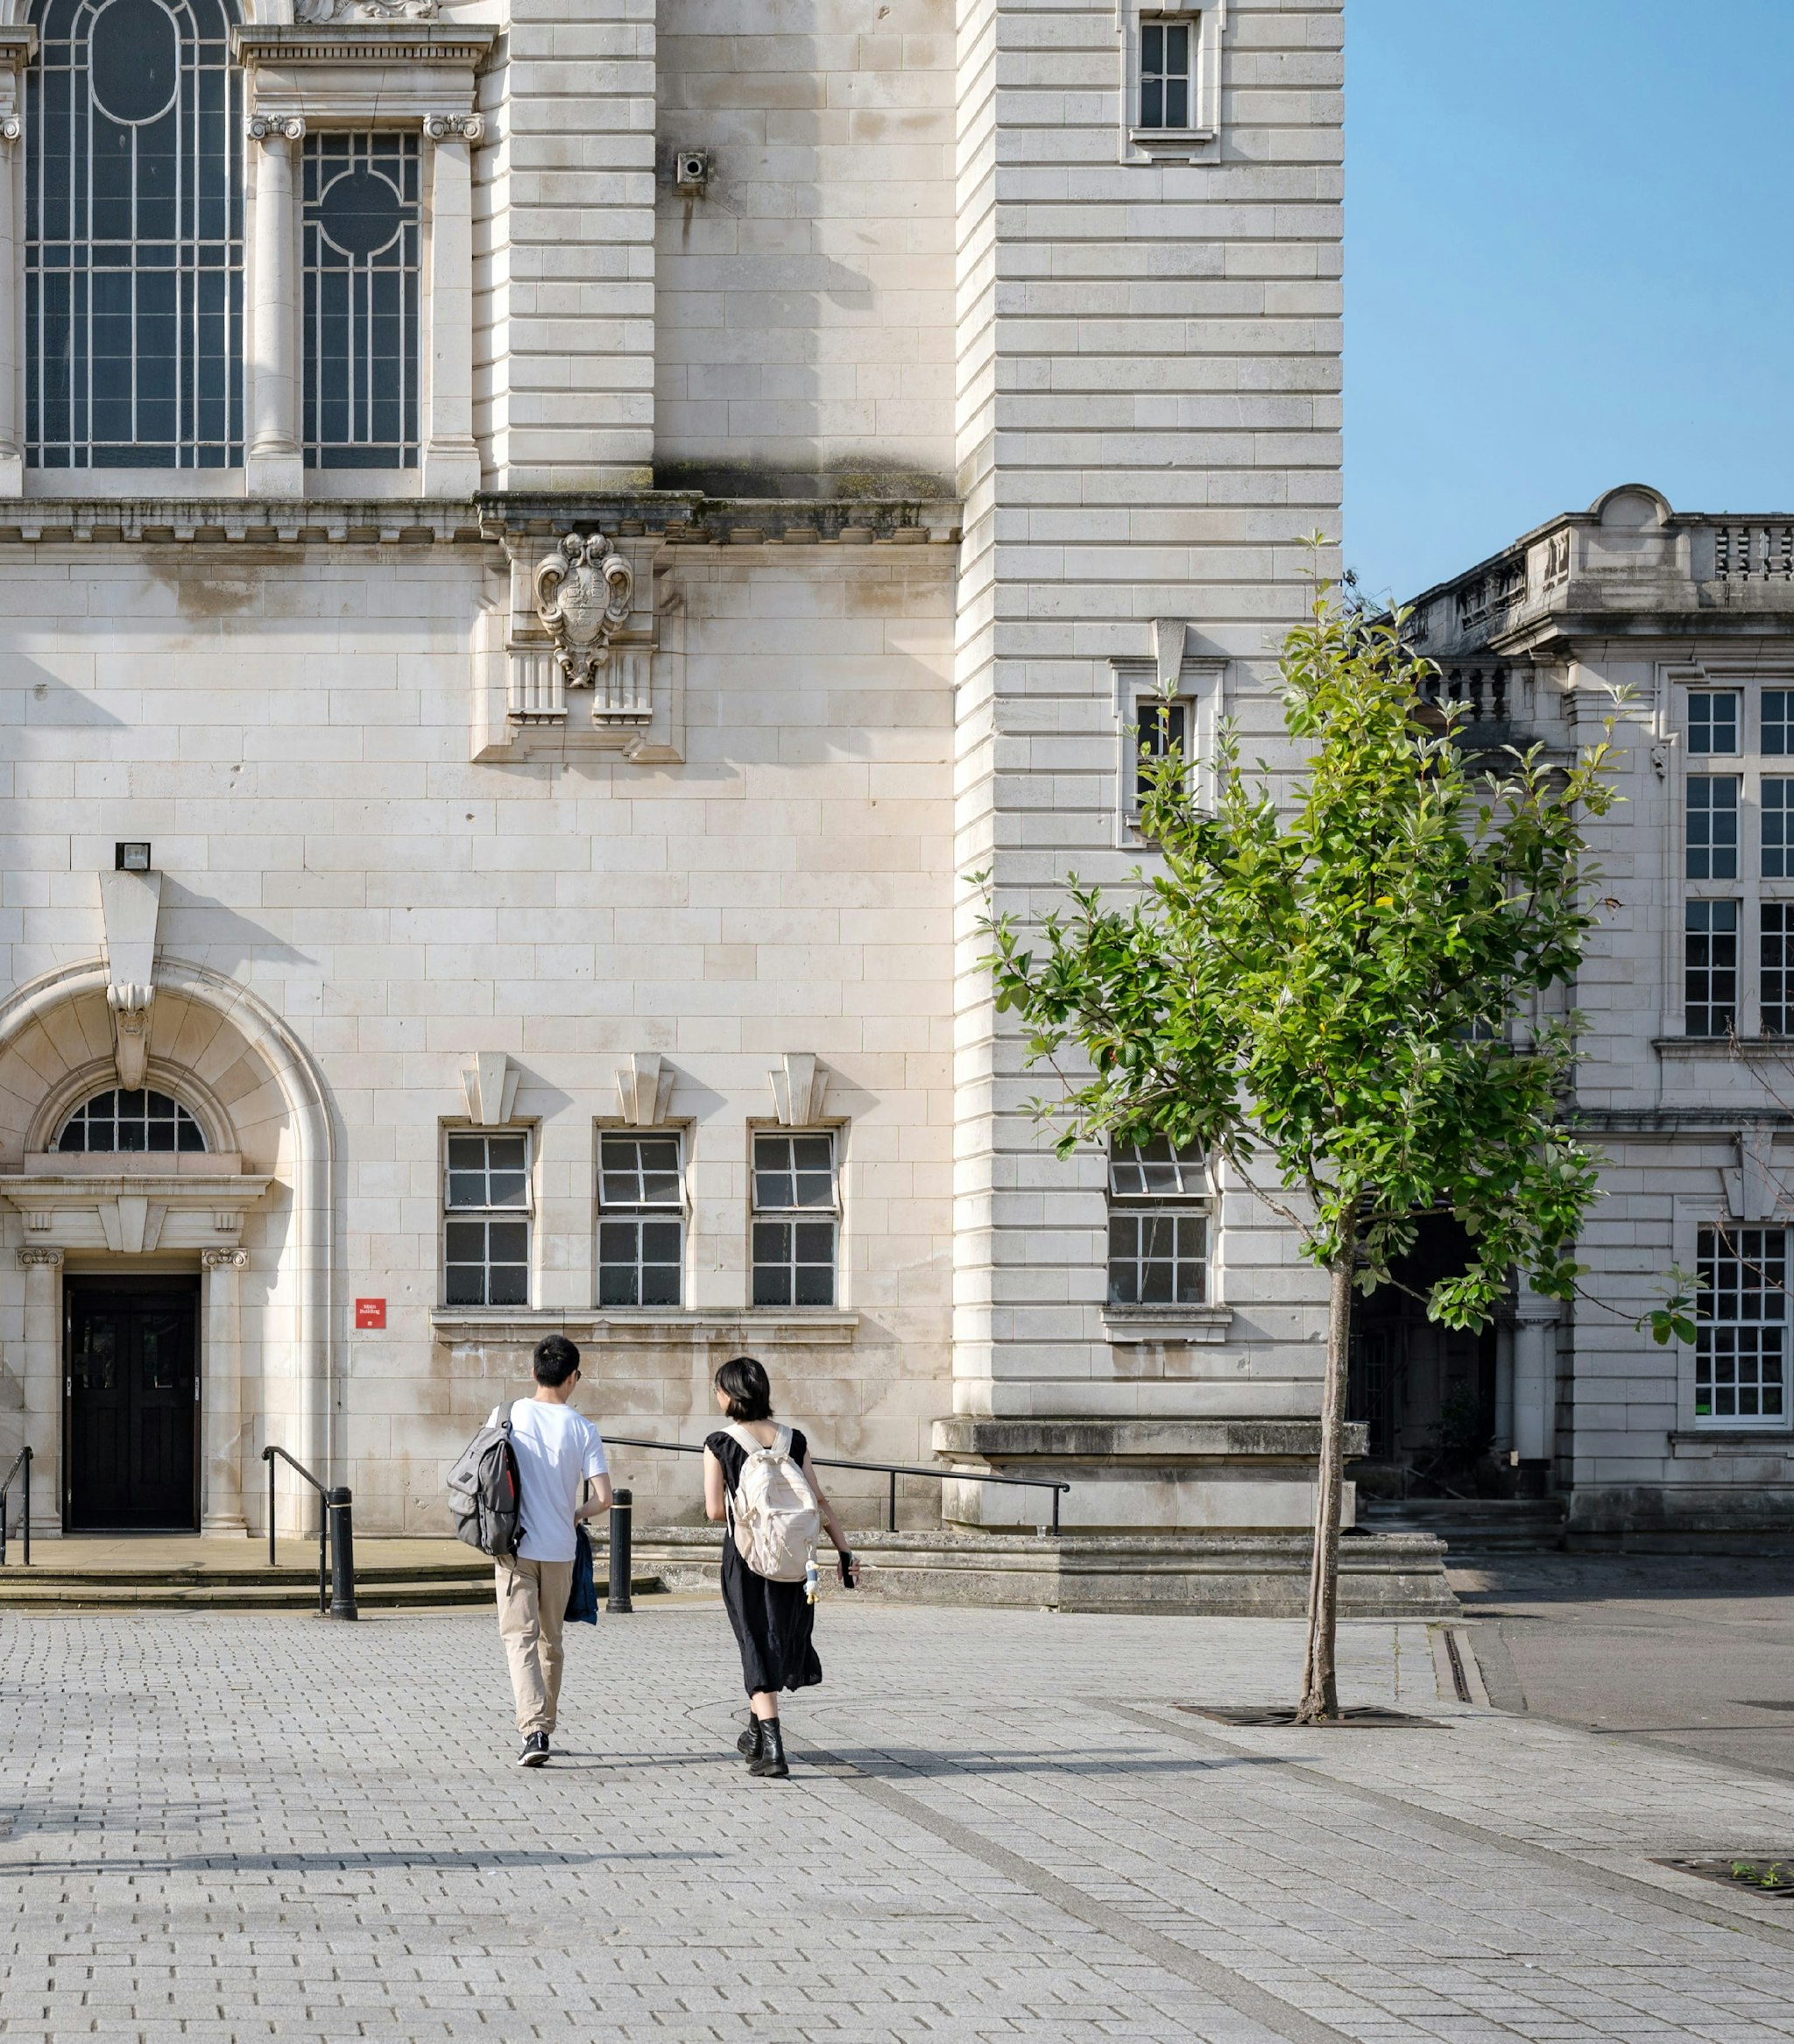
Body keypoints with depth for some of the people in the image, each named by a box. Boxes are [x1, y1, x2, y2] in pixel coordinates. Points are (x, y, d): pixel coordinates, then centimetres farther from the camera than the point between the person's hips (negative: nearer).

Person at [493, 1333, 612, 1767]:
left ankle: (534, 1731, -21)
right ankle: (544, 1727, 26)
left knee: (520, 1638, -4)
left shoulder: (507, 1415, -4)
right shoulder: (582, 1429, -4)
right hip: (560, 1550, 1)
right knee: (551, 1642, 17)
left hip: (515, 1547, -1)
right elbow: (602, 1498, -7)